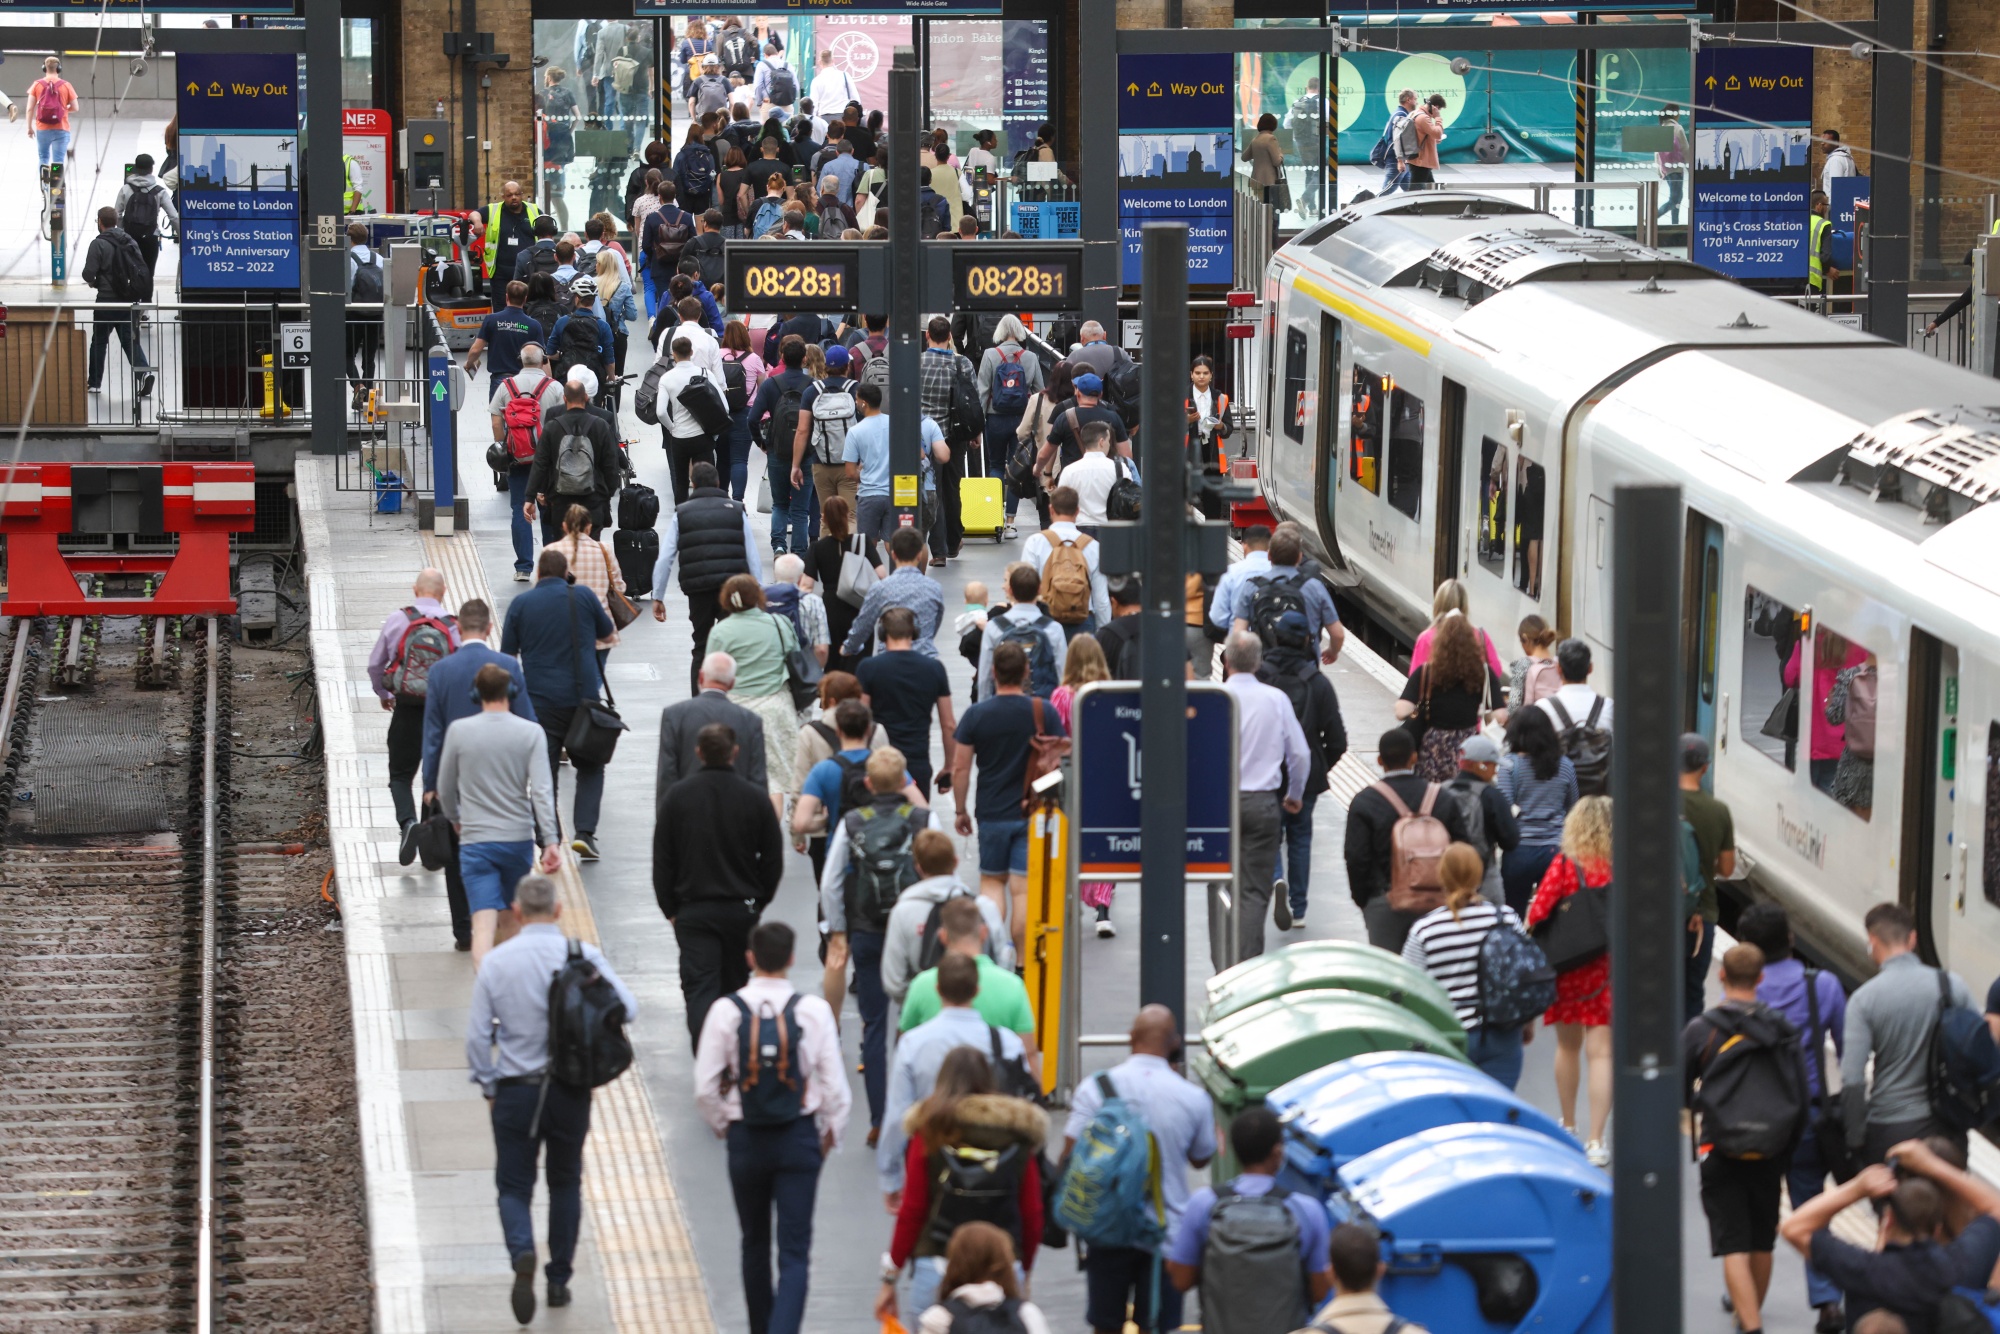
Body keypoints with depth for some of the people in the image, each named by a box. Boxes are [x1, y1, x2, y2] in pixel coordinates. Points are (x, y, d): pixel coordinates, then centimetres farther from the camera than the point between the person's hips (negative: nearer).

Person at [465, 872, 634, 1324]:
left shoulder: (497, 962, -6)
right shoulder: (583, 955, -7)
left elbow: (477, 1035, -5)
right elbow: (628, 1008, -13)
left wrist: (488, 1088, 7)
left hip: (515, 1088, -1)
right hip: (570, 1091, 1)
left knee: (514, 1185, 7)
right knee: (565, 1183, 18)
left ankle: (522, 1255, -21)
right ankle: (559, 1279, 21)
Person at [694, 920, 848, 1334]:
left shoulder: (726, 1011, -9)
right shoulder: (814, 1011, -10)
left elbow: (706, 1087, -7)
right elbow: (835, 1085, -7)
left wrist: (723, 1126, 12)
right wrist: (831, 1133, 11)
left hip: (746, 1140, 1)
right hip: (800, 1138, -1)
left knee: (755, 1244, 20)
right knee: (795, 1252, 0)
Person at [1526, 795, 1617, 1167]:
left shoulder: (1565, 865, -12)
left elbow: (1536, 915, -14)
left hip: (1566, 967, 1)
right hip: (1607, 969, -1)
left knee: (1567, 1046, 19)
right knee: (1601, 1052, 1)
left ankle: (1568, 1126, 35)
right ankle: (1595, 1140, -6)